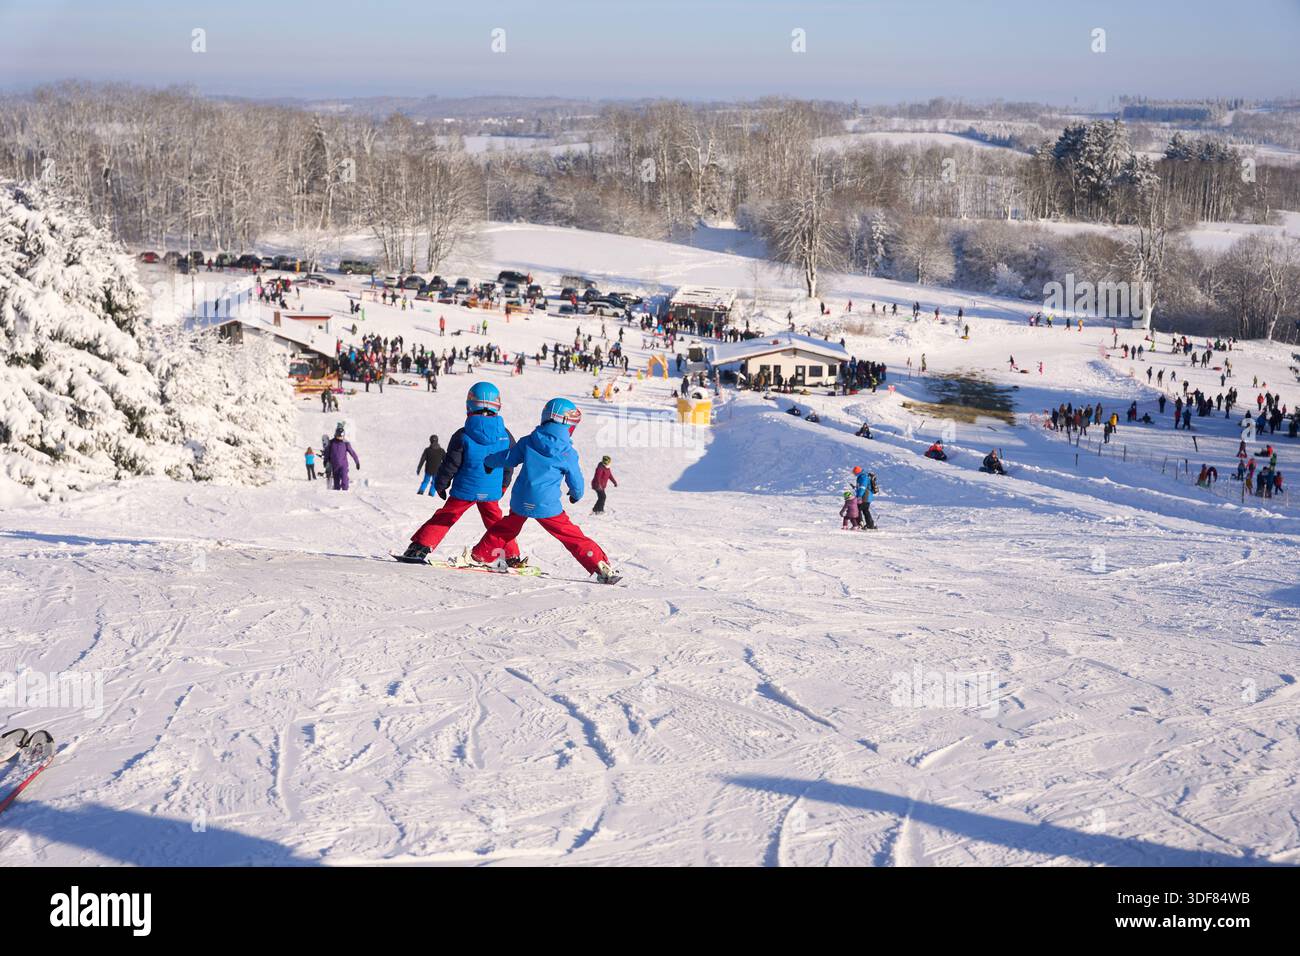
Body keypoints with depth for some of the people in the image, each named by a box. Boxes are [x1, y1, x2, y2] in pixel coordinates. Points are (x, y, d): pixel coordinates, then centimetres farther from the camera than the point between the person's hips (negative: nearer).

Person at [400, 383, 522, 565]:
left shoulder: (463, 436, -15)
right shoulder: (505, 436, -5)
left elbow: (450, 465, -8)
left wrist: (440, 485, 8)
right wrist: (503, 485, 24)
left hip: (464, 490, -2)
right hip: (491, 491, 2)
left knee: (444, 517, 10)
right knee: (495, 522, 20)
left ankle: (421, 547, 4)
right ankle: (512, 556, 21)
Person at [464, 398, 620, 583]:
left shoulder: (528, 442, 1)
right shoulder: (568, 453, -8)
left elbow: (508, 458, 10)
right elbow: (575, 480, 1)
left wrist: (489, 462, 31)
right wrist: (576, 495, 25)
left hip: (520, 501, 4)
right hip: (547, 505, -4)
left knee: (507, 528, 28)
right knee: (572, 537, 1)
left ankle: (479, 555, 37)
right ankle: (601, 568, -4)